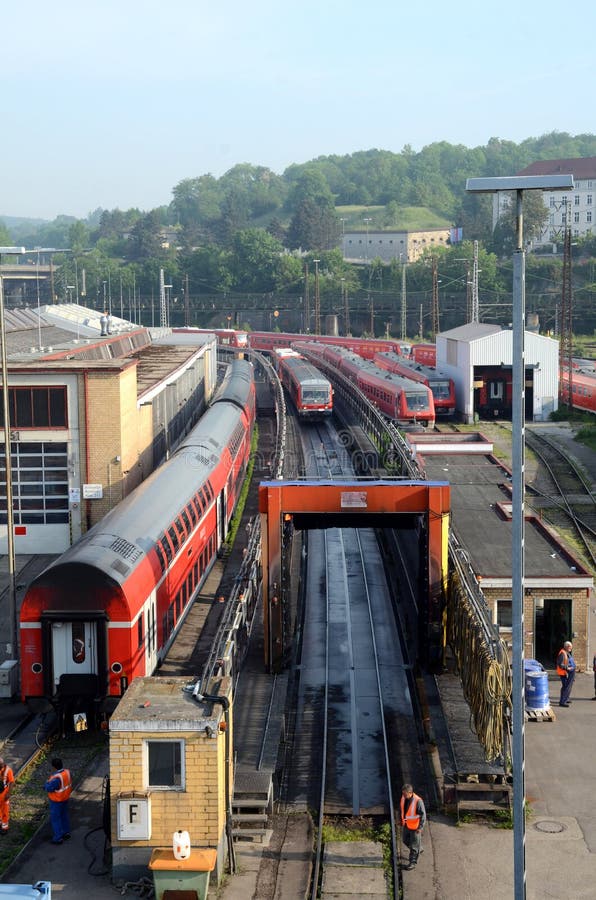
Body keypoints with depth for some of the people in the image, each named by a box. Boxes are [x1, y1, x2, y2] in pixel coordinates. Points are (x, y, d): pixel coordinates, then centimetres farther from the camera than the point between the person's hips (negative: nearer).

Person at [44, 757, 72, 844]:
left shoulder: (56, 778, -34)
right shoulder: (67, 772, -10)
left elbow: (49, 788, -26)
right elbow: (69, 783, 4)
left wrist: (47, 783, -7)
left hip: (56, 801, -8)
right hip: (65, 798, 8)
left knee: (55, 818, 6)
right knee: (64, 815, 24)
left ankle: (58, 838, 14)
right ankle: (66, 832, 39)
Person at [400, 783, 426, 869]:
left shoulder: (418, 801, -27)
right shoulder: (403, 798, -6)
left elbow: (423, 815, -20)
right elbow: (401, 809, 12)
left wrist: (420, 827, -21)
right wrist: (401, 820, 17)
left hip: (415, 826, -7)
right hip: (406, 825, 7)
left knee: (414, 845, 5)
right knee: (406, 841, 23)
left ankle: (412, 862, 20)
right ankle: (418, 850, 47)